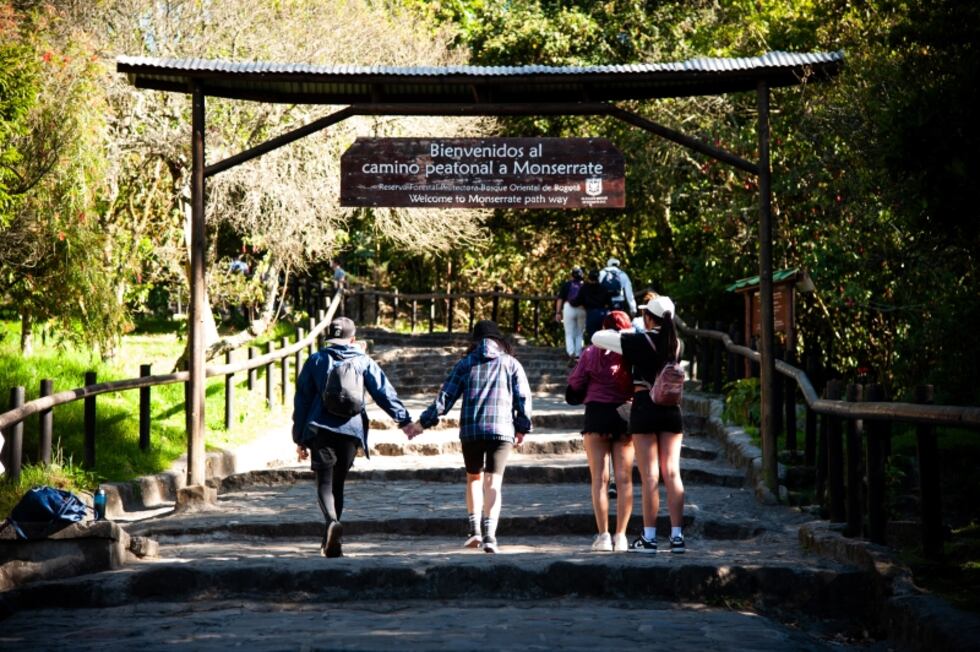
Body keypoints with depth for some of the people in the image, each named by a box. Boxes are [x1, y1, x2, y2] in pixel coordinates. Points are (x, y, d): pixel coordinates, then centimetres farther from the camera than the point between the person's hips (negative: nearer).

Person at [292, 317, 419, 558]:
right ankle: (331, 542, 14)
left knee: (325, 483, -1)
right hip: (351, 431, 2)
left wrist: (300, 439, 11)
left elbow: (302, 400, 7)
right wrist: (404, 420, 0)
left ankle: (332, 522, -31)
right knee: (338, 483, 13)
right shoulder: (364, 362, 8)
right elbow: (384, 393, 0)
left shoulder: (316, 360, 7)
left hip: (321, 430, -1)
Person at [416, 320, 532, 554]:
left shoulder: (465, 363, 7)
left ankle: (475, 529, 7)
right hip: (502, 429, -1)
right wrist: (522, 427, 13)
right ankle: (489, 534, -15)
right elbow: (523, 397, 3)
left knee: (473, 477, 17)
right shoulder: (511, 364, 7)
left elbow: (445, 396, 3)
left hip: (471, 429, 1)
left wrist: (424, 422, 8)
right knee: (493, 482, -2)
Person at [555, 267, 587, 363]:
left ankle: (571, 352, -16)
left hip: (569, 308, -1)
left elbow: (560, 299, 0)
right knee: (580, 334, 14)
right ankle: (578, 354, 11)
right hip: (582, 310, 1)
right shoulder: (585, 285, 6)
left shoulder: (566, 285, 5)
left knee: (569, 334, 4)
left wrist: (558, 312, 2)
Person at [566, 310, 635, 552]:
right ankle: (620, 536, 0)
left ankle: (603, 535, -5)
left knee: (600, 478, 1)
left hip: (597, 414, -1)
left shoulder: (591, 353, -1)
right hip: (625, 415, 1)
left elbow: (574, 385, 1)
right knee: (624, 479, 4)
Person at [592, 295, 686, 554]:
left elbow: (597, 338, -3)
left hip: (645, 407, -4)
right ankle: (677, 536, 0)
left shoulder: (639, 341, -7)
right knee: (672, 473, 3)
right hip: (671, 408, 4)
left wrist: (613, 337, 16)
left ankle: (649, 537, -2)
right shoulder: (675, 343, 7)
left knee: (649, 475, -3)